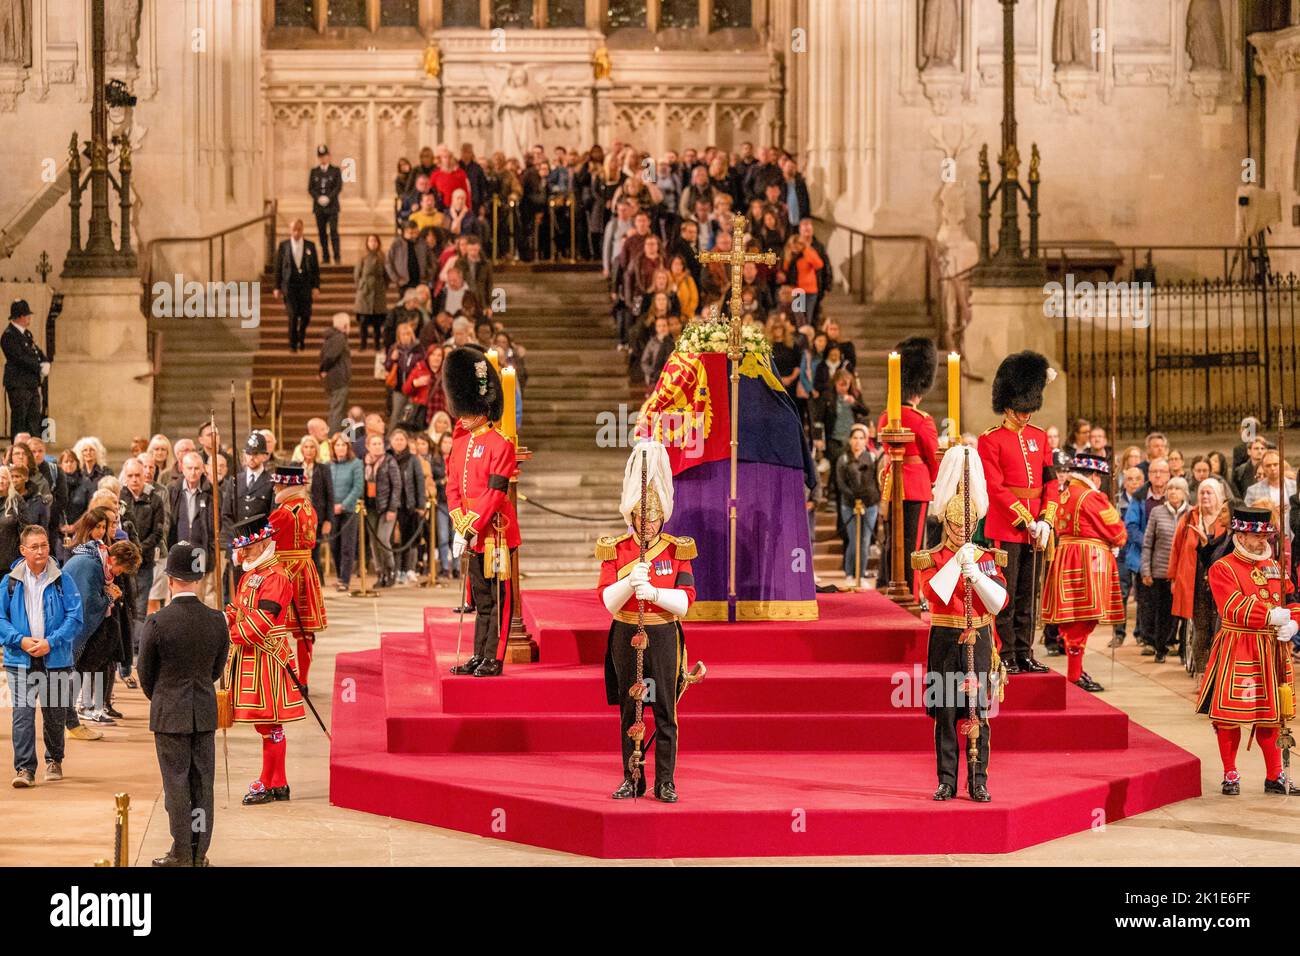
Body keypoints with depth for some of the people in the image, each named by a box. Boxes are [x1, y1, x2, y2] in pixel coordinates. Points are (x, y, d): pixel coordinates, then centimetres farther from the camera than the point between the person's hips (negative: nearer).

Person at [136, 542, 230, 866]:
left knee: (176, 783, 3)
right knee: (202, 782, 9)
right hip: (206, 712, 3)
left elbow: (145, 672, -3)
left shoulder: (158, 622, -15)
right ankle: (199, 853, 13)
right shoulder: (217, 620, -5)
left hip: (169, 714, -3)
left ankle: (182, 854, 5)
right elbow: (217, 669, 7)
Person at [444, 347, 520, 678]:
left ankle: (494, 659, 2)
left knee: (498, 597, -1)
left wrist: (468, 530, -18)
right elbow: (452, 488, 9)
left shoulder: (499, 445, -12)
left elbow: (495, 493, -16)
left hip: (496, 532, -7)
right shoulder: (460, 443, 10)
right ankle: (479, 656, 19)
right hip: (472, 534, 7)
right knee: (481, 598, 13)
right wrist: (461, 528, -5)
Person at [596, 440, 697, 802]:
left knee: (665, 711, 1)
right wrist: (630, 581, -25)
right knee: (629, 710, 6)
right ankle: (632, 779, 14)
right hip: (627, 635, 1)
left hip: (663, 636, -1)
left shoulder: (677, 549, 0)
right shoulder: (615, 550, 1)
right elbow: (608, 600, -7)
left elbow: (685, 601, -7)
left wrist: (654, 592, -24)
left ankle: (665, 782, 7)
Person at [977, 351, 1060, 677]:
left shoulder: (1039, 437, 11)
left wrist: (1045, 522, -5)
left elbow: (1051, 483, 9)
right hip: (1005, 527, -6)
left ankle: (1025, 655, 16)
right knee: (1005, 595, -2)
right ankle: (1005, 657, 3)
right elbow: (995, 488, -13)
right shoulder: (990, 440, -7)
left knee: (1027, 595, 11)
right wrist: (1027, 522, -15)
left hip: (1035, 528, 6)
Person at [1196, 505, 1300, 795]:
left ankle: (1275, 776, 18)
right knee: (1229, 715, -2)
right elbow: (1236, 608, -19)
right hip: (1236, 652, -6)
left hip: (1271, 651, 6)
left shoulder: (1274, 567, 13)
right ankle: (1230, 775, 10)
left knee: (1269, 715, 11)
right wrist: (1274, 616, -20)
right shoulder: (1222, 569, -8)